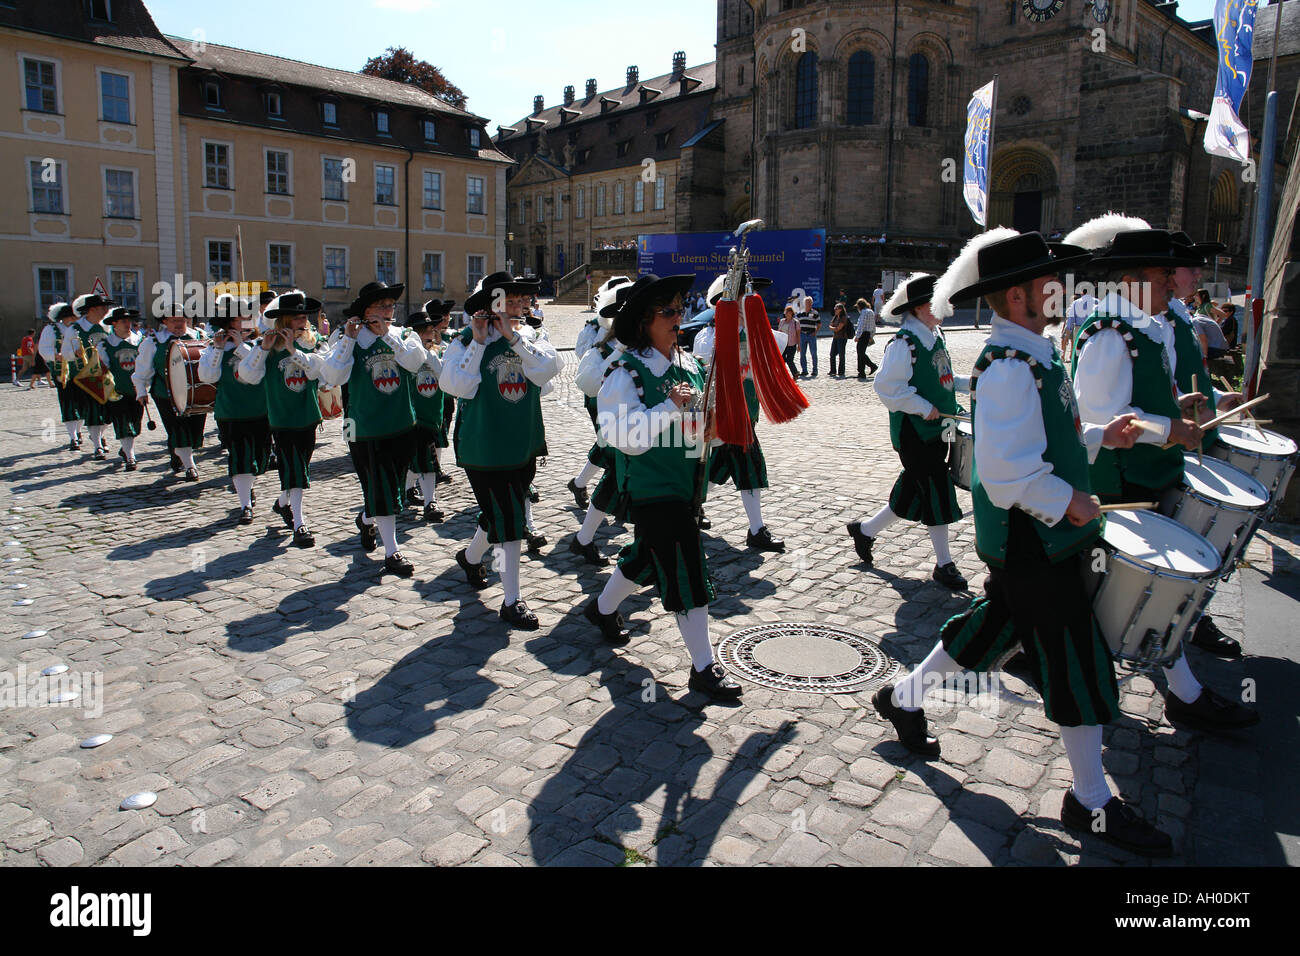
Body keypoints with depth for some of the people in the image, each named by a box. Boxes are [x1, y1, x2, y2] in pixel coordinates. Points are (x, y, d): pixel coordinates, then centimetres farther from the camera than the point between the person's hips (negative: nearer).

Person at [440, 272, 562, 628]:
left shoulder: (530, 338, 6)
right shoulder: (465, 342, -5)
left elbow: (547, 369, -13)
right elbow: (459, 387, -18)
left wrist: (514, 336, -16)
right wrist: (478, 342, -18)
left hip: (524, 445, 5)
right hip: (485, 448, -5)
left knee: (500, 515, 18)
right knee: (509, 521, -7)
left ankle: (471, 556, 47)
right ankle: (511, 601, 2)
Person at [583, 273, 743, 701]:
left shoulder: (689, 364, 7)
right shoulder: (626, 373, -15)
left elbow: (702, 416, 21)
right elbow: (627, 438, -23)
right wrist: (671, 407, -29)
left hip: (686, 484, 8)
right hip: (652, 489, -8)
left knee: (648, 557, 24)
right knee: (685, 573, -6)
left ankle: (603, 608, 50)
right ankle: (703, 668, 6)